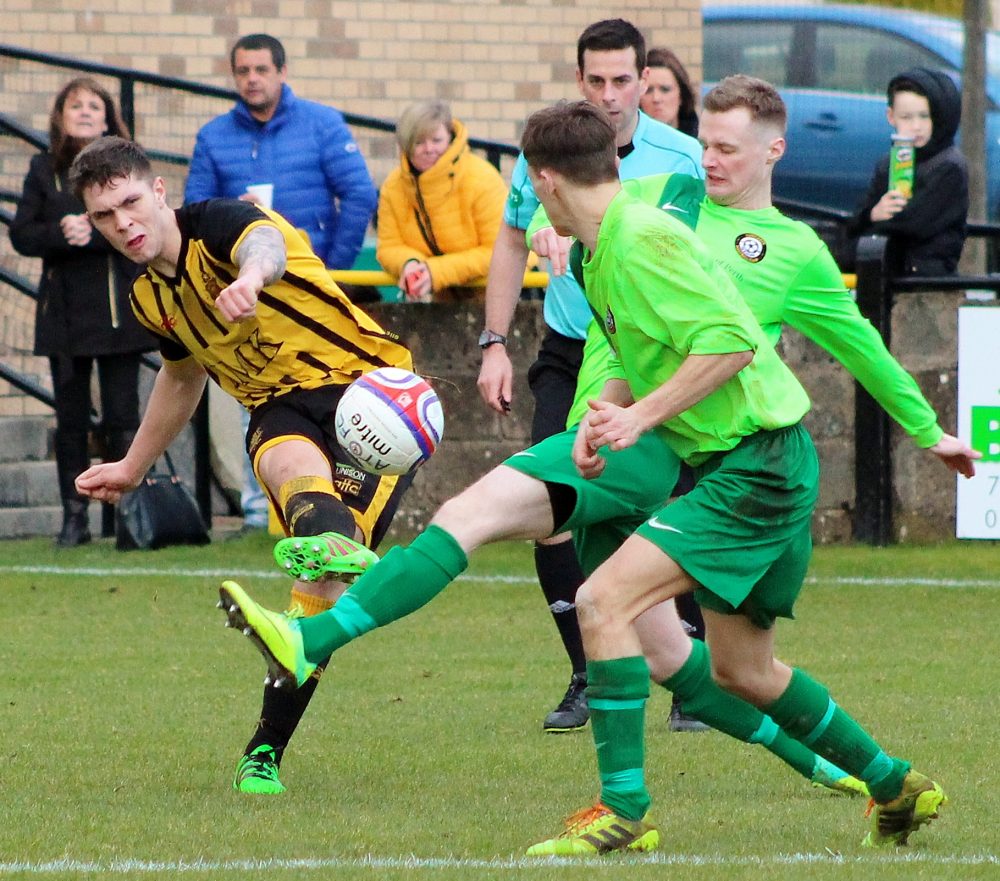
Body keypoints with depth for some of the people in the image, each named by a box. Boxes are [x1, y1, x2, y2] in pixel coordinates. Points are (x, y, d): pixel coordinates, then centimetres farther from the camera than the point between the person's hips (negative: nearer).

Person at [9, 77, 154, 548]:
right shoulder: (44, 169, 8)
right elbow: (21, 234, 2)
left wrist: (93, 233, -20)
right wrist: (60, 234, -16)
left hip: (119, 310, -2)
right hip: (63, 310, 2)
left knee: (122, 416, -3)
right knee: (71, 417, 4)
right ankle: (75, 515, 8)